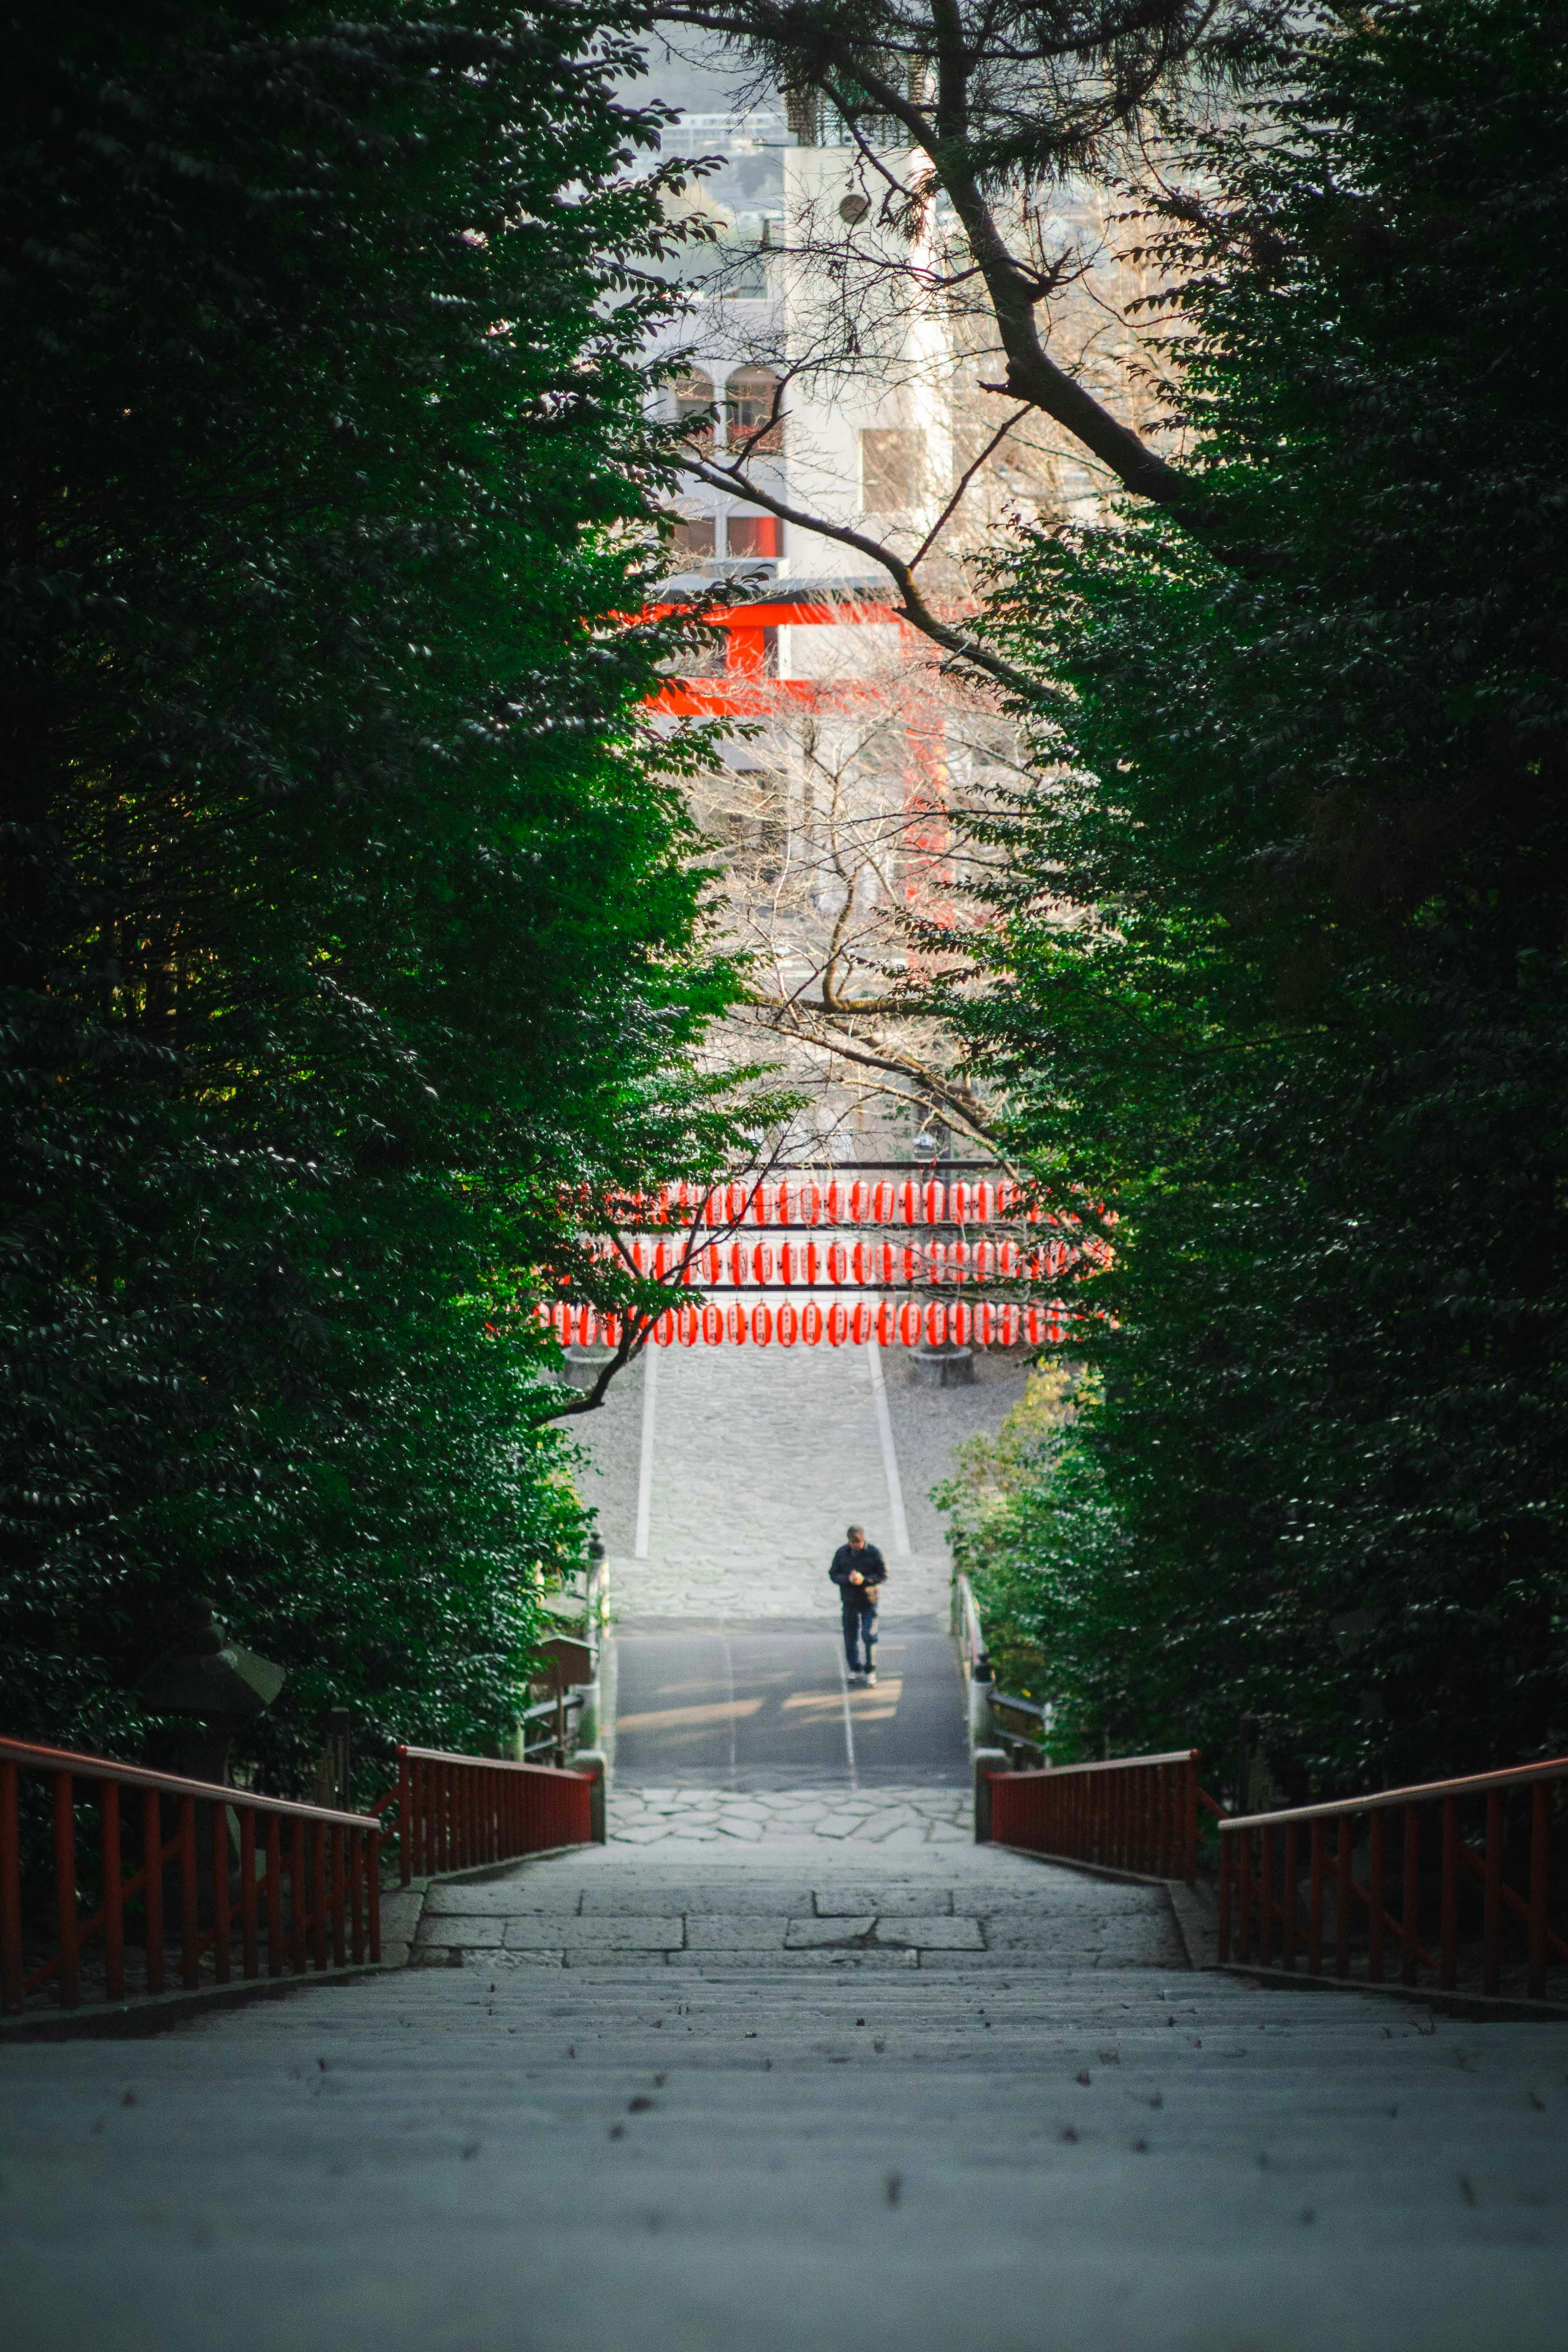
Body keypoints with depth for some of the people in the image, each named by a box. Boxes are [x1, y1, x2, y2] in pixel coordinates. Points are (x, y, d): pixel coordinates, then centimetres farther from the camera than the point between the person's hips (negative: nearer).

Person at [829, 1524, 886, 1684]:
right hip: (850, 1602, 3)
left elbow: (884, 1575, -7)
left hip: (869, 1601, -3)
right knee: (850, 1637, 6)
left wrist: (864, 1580, -23)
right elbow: (834, 1574, -1)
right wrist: (848, 1579, -22)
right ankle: (856, 1670, 19)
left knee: (869, 1636, -9)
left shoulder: (873, 1553, -8)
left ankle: (870, 1671, 3)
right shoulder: (842, 1553, -1)